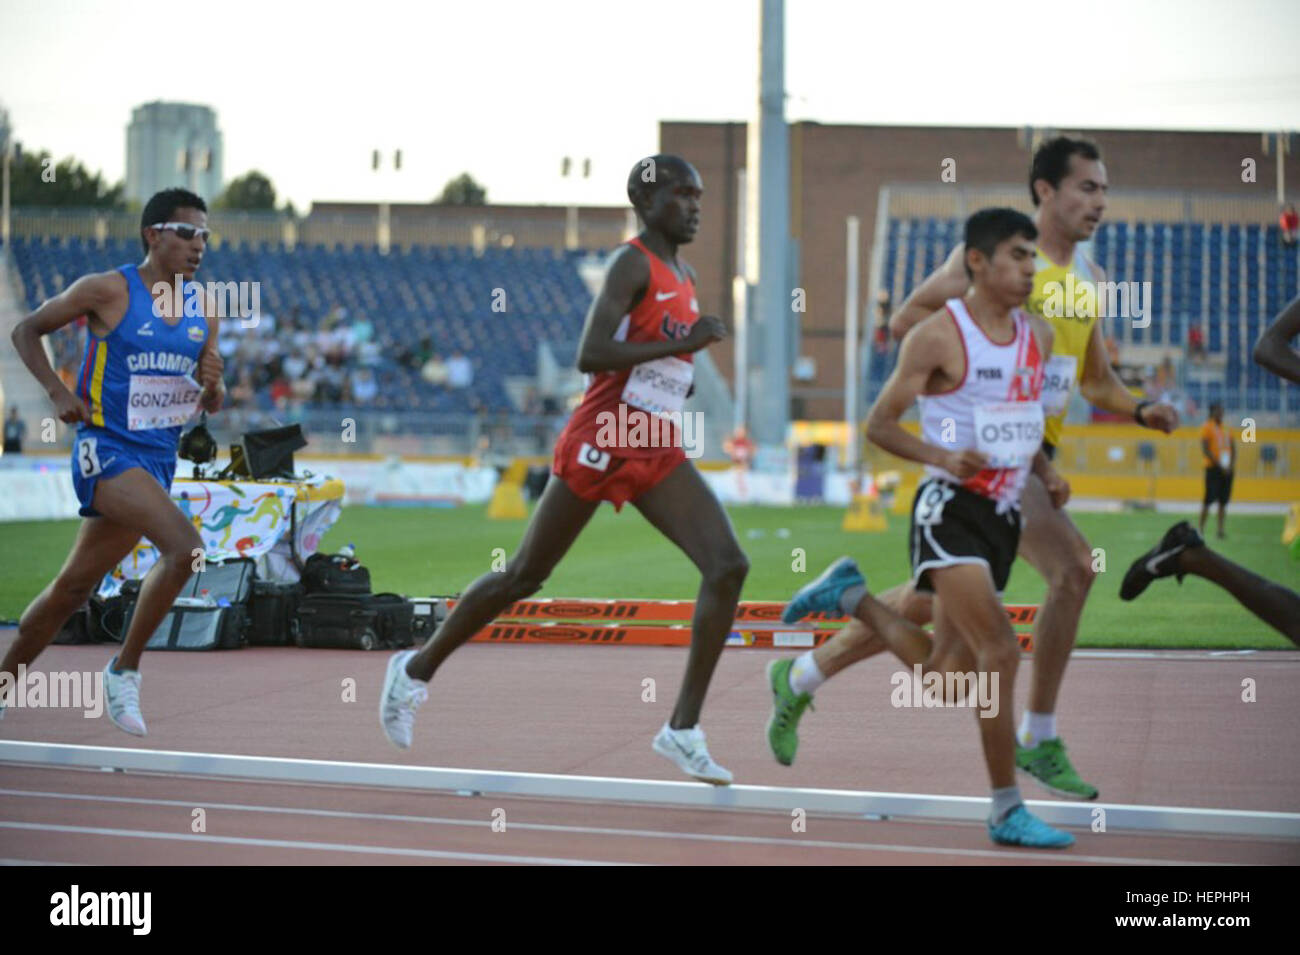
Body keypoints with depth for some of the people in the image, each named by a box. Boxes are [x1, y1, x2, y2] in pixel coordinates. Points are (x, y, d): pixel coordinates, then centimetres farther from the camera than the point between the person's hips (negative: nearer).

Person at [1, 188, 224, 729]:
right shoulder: (107, 291, -8)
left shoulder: (202, 309, 8)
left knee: (74, 587, 11)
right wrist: (58, 393, -10)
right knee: (185, 546, -26)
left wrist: (213, 385, -9)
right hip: (106, 450, -6)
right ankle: (124, 670, -12)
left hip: (158, 461, 6)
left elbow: (210, 406, 14)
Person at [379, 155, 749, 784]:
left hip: (658, 453, 7)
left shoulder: (686, 279, 15)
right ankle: (418, 667, 26)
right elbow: (589, 355, -23)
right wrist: (680, 345, -24)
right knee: (525, 575, 5)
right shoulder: (632, 263, -10)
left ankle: (683, 728, -9)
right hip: (600, 444, -7)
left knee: (728, 567, -11)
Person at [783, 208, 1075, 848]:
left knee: (945, 677, 12)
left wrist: (1045, 472, 7)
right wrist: (943, 456, -22)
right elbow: (879, 424, -6)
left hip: (1003, 515, 8)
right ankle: (1007, 812, -12)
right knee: (999, 650, -19)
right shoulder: (938, 336, -9)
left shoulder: (1038, 336, 12)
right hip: (950, 509, -8)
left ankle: (852, 596, 35)